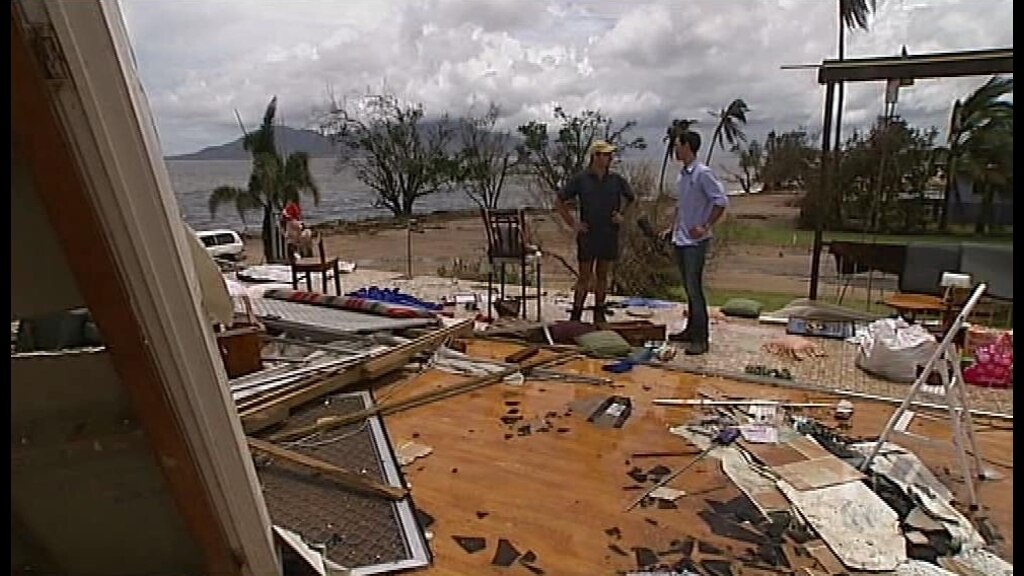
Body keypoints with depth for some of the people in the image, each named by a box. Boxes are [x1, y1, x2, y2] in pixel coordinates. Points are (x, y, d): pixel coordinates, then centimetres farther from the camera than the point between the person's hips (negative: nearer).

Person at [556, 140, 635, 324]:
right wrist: (572, 223, -4)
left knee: (602, 275, 11)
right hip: (588, 235, -3)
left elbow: (631, 199, 20)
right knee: (585, 276, -1)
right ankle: (575, 316, 8)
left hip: (610, 235, 3)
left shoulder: (616, 179, 4)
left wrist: (622, 215, 5)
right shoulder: (580, 179, -4)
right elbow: (559, 202, 0)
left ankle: (599, 314, 21)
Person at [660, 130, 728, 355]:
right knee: (688, 288, 15)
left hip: (695, 241, -9)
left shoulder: (703, 173, -13)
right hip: (680, 239, 9)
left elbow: (721, 201, -17)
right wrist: (672, 228, 17)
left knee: (694, 288, -9)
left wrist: (705, 227, -20)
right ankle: (691, 330, 25)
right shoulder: (682, 175, 13)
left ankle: (700, 339, -4)